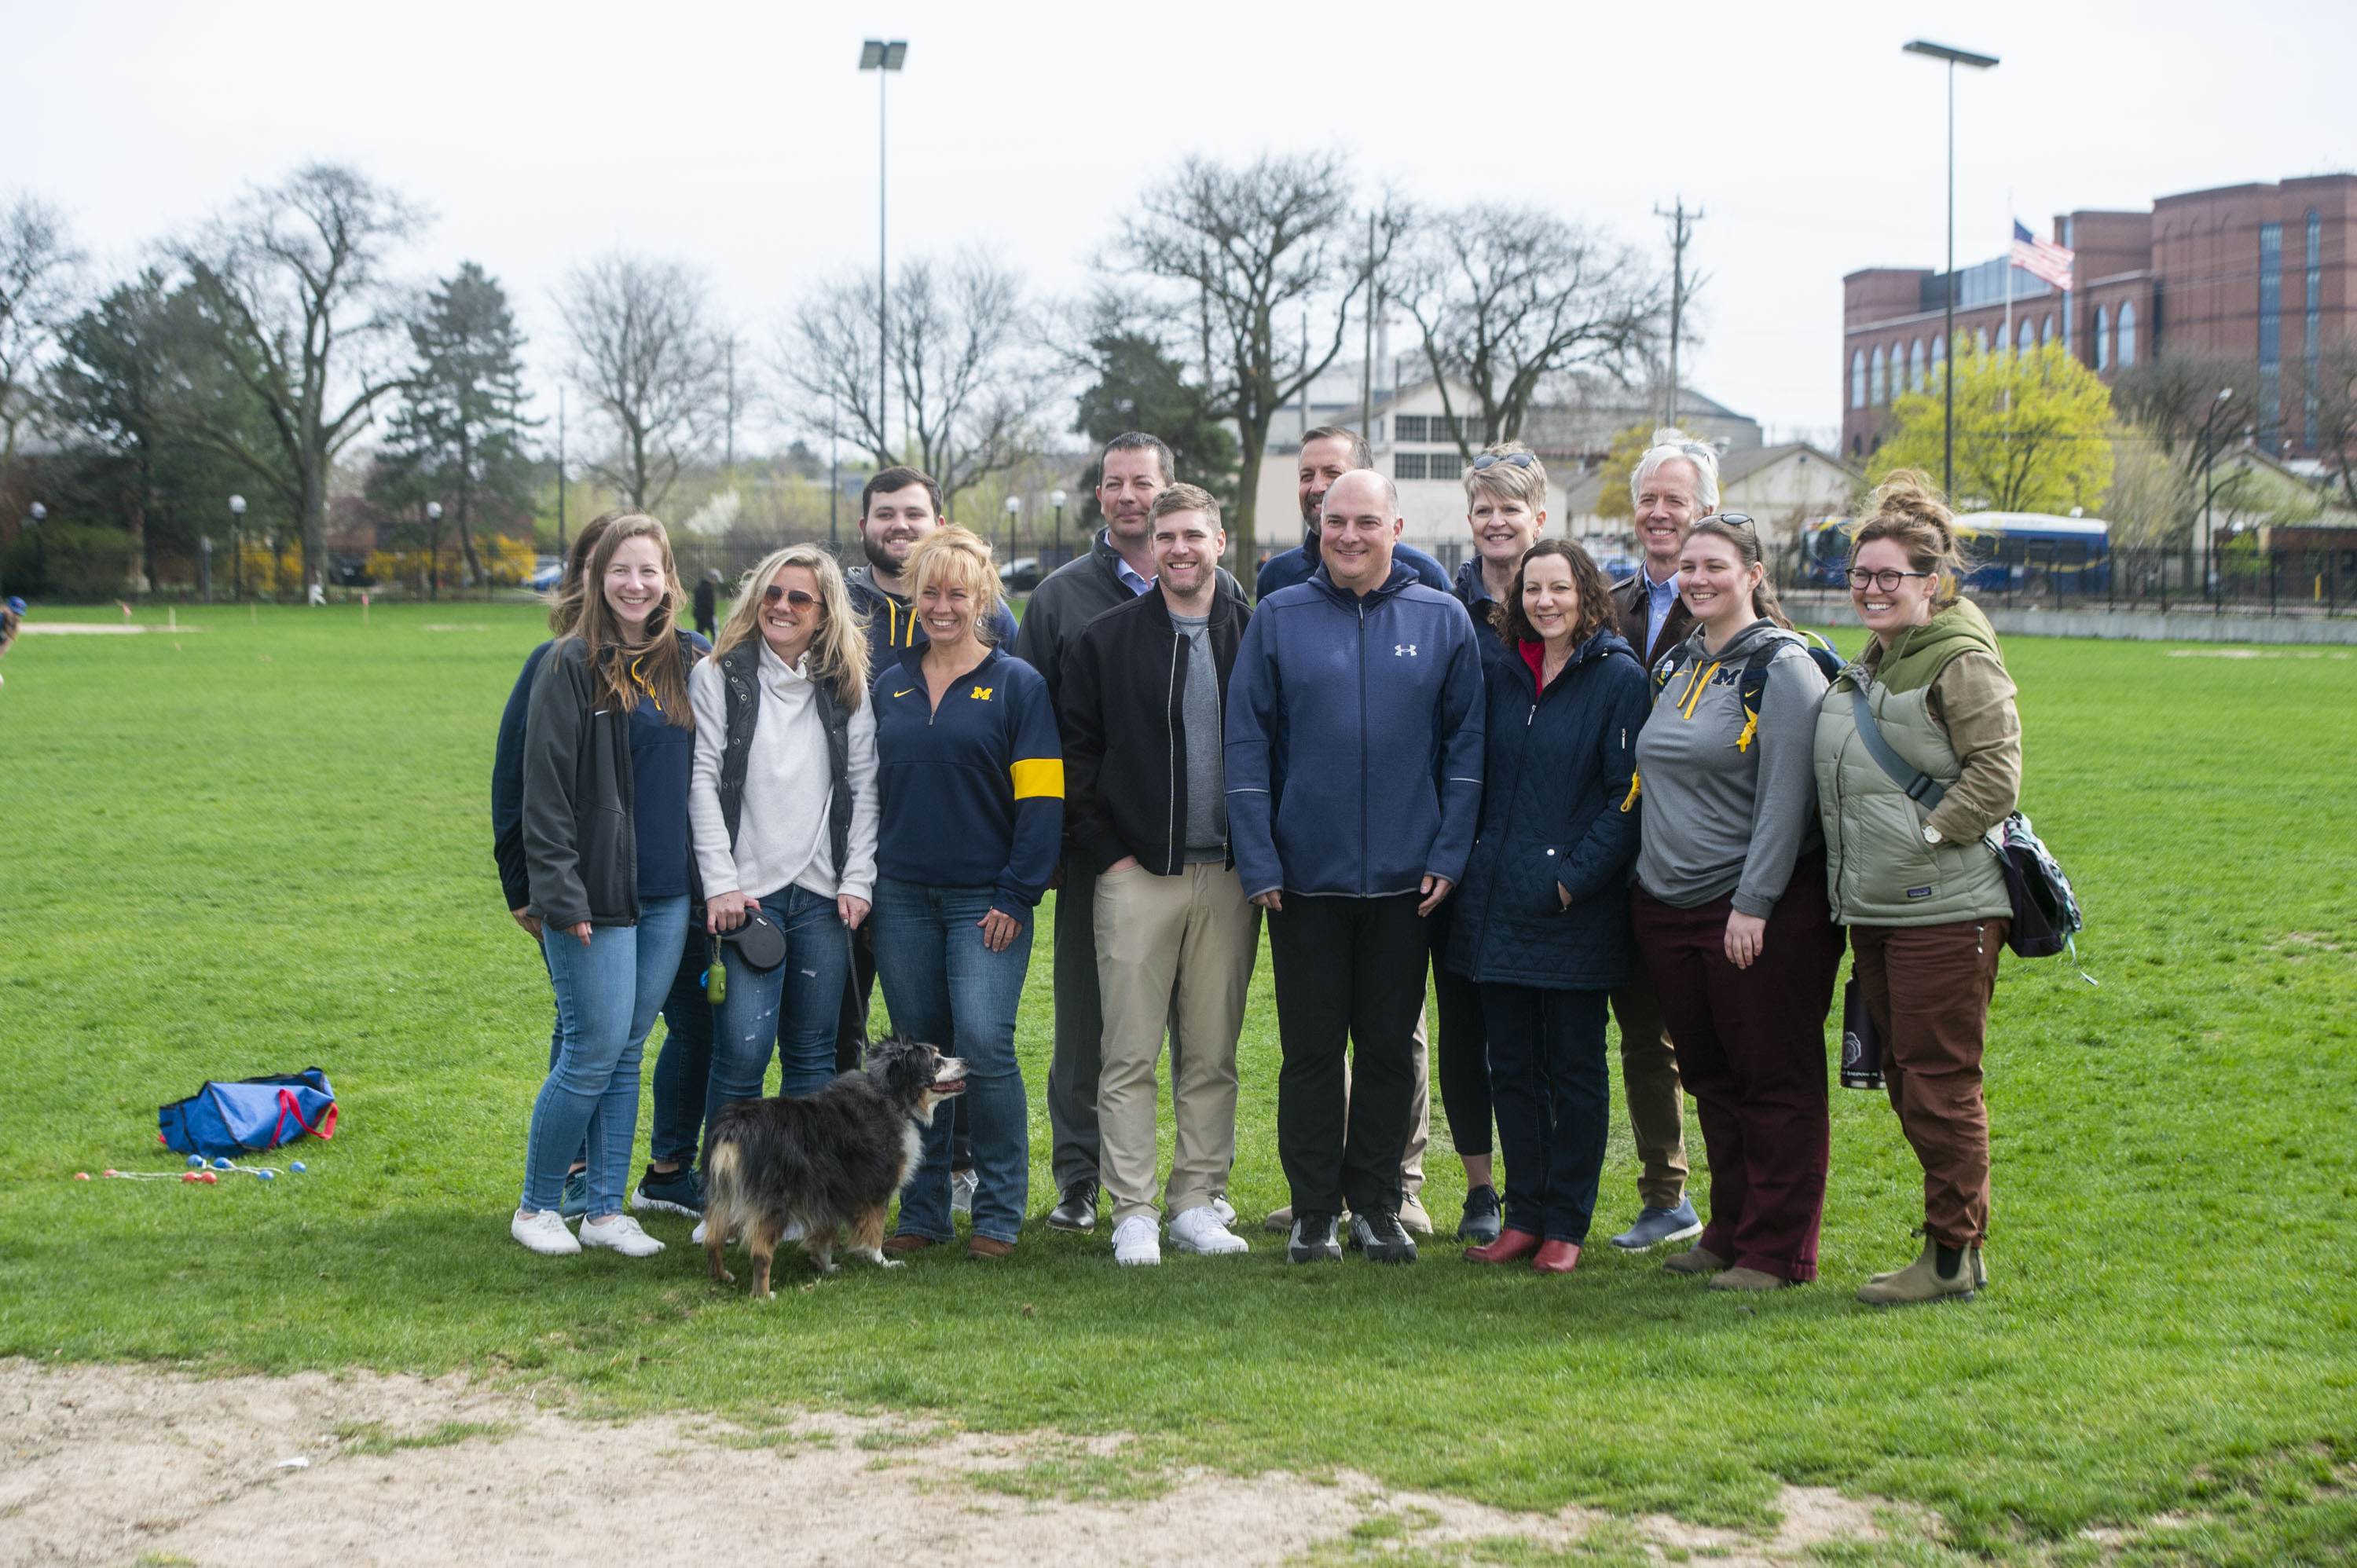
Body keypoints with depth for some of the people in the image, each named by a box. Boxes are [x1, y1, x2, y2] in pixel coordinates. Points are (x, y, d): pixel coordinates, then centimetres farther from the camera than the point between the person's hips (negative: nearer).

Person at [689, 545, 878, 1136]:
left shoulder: (847, 688, 11)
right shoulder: (718, 676, 2)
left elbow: (864, 789, 10)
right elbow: (703, 782, -2)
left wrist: (858, 882, 0)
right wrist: (720, 883, -10)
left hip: (824, 896, 3)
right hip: (748, 892, -3)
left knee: (813, 1054, 6)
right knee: (743, 1051, -11)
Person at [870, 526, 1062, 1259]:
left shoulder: (1017, 684, -1)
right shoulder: (891, 686, 13)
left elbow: (1041, 797, -5)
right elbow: (869, 790, 19)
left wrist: (1017, 895, -11)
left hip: (986, 898, -4)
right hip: (903, 897, 4)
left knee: (984, 1046, -12)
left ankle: (999, 1215, 0)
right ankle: (922, 1212, 15)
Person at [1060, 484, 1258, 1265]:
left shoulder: (1257, 637, 6)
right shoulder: (1105, 641, 4)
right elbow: (1075, 754, 5)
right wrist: (1104, 852, -2)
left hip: (1228, 877, 1)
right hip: (1137, 874, -1)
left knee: (1212, 1055, 7)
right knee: (1131, 1056, -2)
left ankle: (1197, 1203, 16)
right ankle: (1133, 1214, 4)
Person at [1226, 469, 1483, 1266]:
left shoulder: (1442, 620, 3)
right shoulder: (1278, 618, 1)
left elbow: (1465, 743, 5)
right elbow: (1247, 745, 1)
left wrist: (1448, 856, -3)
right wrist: (1259, 863, -5)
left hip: (1405, 874, 1)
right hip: (1305, 873, -1)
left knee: (1389, 1048, 7)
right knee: (1310, 1049, 4)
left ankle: (1376, 1203, 18)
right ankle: (1313, 1209, 13)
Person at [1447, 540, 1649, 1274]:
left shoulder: (1619, 678, -5)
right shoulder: (1503, 677, 12)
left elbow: (1629, 796, -9)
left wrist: (1574, 877, -15)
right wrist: (1470, 864, 9)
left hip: (1578, 912, -5)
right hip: (1498, 906, 5)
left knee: (1575, 1070, 3)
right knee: (1512, 1066, 8)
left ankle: (1566, 1225, 10)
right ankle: (1524, 1215, 17)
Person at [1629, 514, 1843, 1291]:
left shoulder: (1782, 667, -9)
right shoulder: (1676, 665, 14)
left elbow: (1785, 797, -14)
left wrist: (1753, 903, -18)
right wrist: (1650, 879, 17)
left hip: (1765, 909, -7)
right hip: (1667, 904, 7)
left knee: (1776, 1080, -1)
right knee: (1710, 1078, 14)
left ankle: (1778, 1250, 5)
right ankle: (1729, 1233, 24)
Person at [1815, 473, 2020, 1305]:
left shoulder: (1964, 664, -9)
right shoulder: (1867, 666, 17)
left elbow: (1996, 778, -15)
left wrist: (1925, 835, -16)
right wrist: (1856, 862, 17)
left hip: (1945, 909, -9)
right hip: (1873, 908, 9)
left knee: (1940, 1085, -5)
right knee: (1905, 1080, 12)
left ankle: (1954, 1255, 3)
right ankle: (1949, 1237, 20)